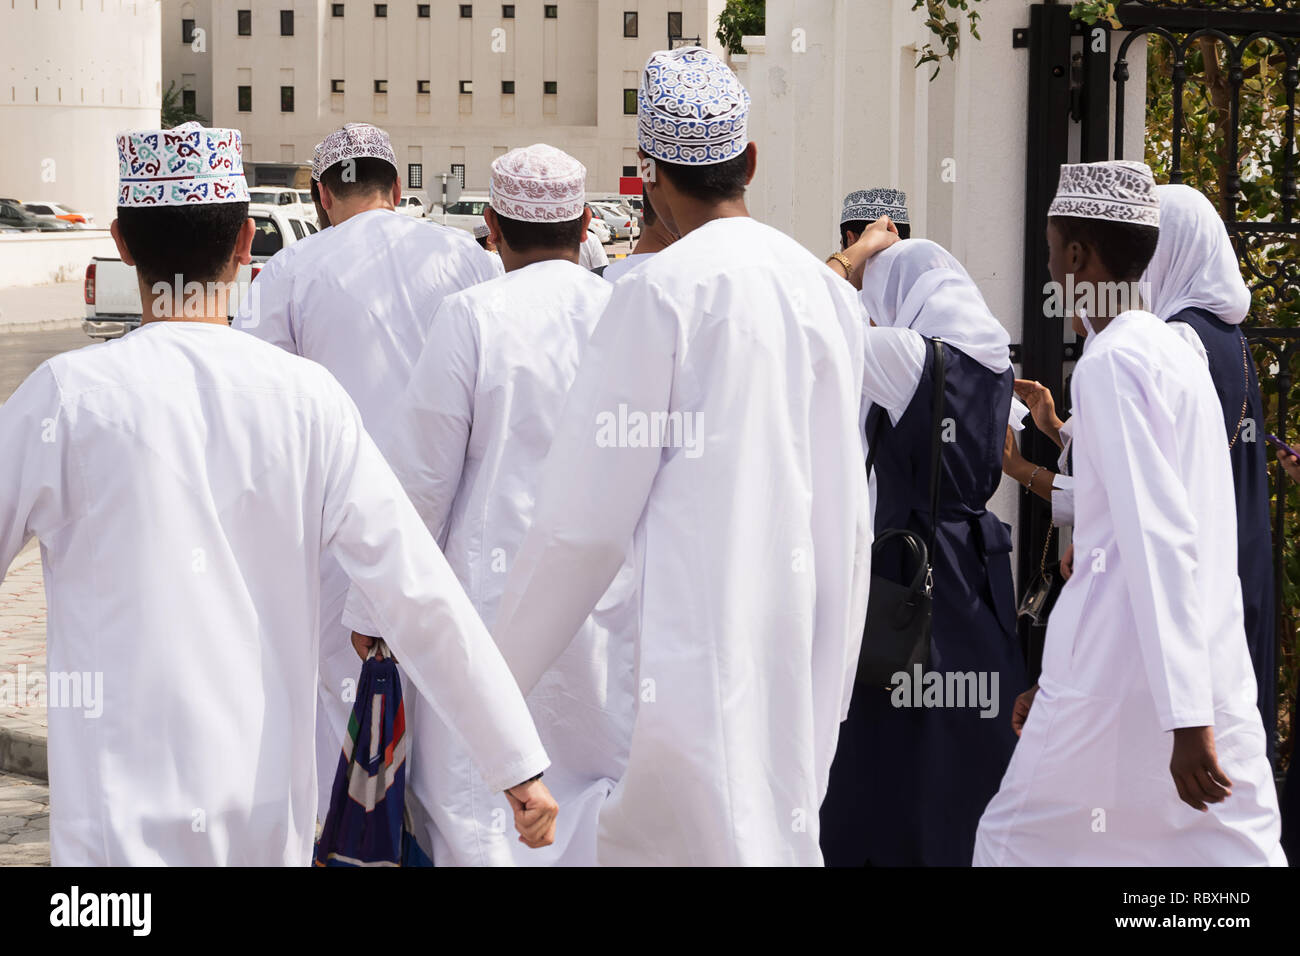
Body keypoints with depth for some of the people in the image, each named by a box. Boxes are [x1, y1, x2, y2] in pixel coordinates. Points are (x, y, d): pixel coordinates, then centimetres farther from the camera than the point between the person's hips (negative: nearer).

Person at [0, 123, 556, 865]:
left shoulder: (71, 394, -8)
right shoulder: (305, 396, -1)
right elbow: (421, 594, -3)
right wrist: (520, 760, 2)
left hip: (125, 812, -4)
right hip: (271, 805, 4)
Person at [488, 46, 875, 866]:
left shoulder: (663, 291, -10)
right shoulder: (828, 291, 8)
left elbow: (585, 517, -11)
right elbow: (848, 518, 12)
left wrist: (496, 679, -1)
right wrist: (826, 693, 21)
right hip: (798, 669, 6)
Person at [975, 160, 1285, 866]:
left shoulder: (1110, 363, -12)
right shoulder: (1175, 350, 17)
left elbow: (1159, 540, -20)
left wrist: (1186, 717, -24)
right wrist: (1060, 681, 27)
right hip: (1215, 669, 8)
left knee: (1017, 840, 8)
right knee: (1238, 851, 4)